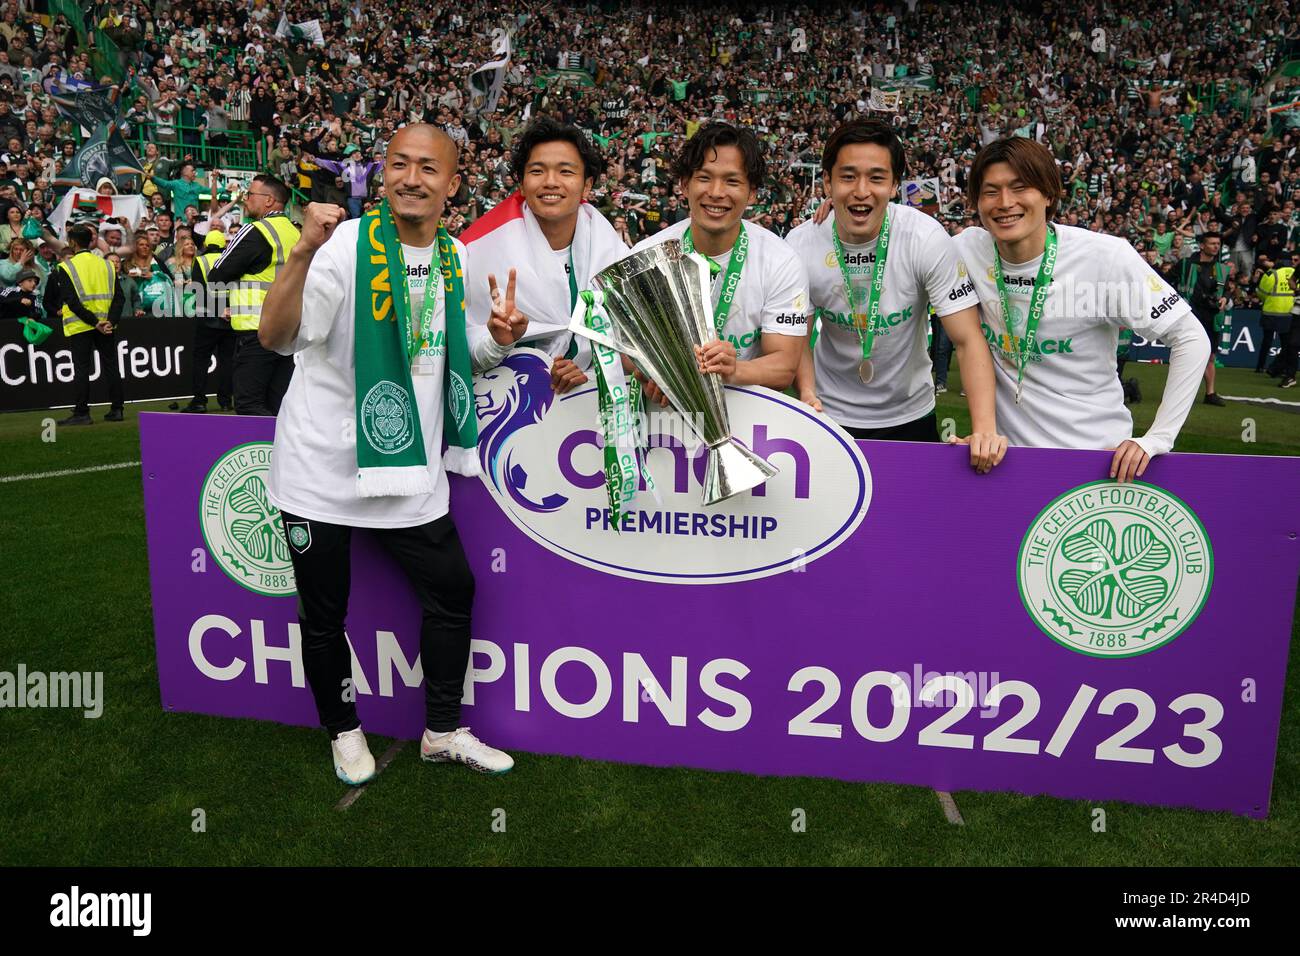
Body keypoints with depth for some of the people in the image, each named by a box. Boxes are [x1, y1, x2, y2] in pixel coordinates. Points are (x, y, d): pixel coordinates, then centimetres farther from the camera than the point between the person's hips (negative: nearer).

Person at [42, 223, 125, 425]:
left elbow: (72, 302, -14)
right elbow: (118, 297, 0)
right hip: (106, 326, 4)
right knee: (110, 366, 9)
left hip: (79, 326, -4)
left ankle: (81, 413, 1)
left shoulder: (66, 268, -5)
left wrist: (94, 322, -14)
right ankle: (116, 410, 11)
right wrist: (111, 321, -7)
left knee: (81, 369, 0)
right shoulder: (106, 265, 8)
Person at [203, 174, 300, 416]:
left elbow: (216, 277, -6)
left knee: (248, 405, -6)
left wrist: (216, 300, 16)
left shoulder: (255, 232, -9)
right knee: (277, 407, 9)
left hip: (257, 331, -8)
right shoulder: (294, 233, 16)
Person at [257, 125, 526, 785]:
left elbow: (457, 353, 17)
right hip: (322, 468, -4)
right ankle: (342, 730, 34)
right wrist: (304, 251, -37)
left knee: (452, 592, 9)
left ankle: (443, 730, 28)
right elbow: (277, 339, -23)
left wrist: (499, 339, -4)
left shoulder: (455, 257, 5)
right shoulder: (347, 243, -13)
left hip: (407, 468, 5)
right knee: (324, 615, 9)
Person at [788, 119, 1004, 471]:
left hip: (909, 415, 0)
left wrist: (985, 429, -32)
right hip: (829, 415, 0)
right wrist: (807, 392, -24)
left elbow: (968, 340, -20)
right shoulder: (799, 248, -17)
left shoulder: (927, 238, -20)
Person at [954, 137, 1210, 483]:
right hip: (1009, 448, 2)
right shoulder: (966, 249, -9)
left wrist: (1155, 440, -15)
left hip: (1100, 455, -2)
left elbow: (1191, 339, -10)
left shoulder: (1105, 256, -15)